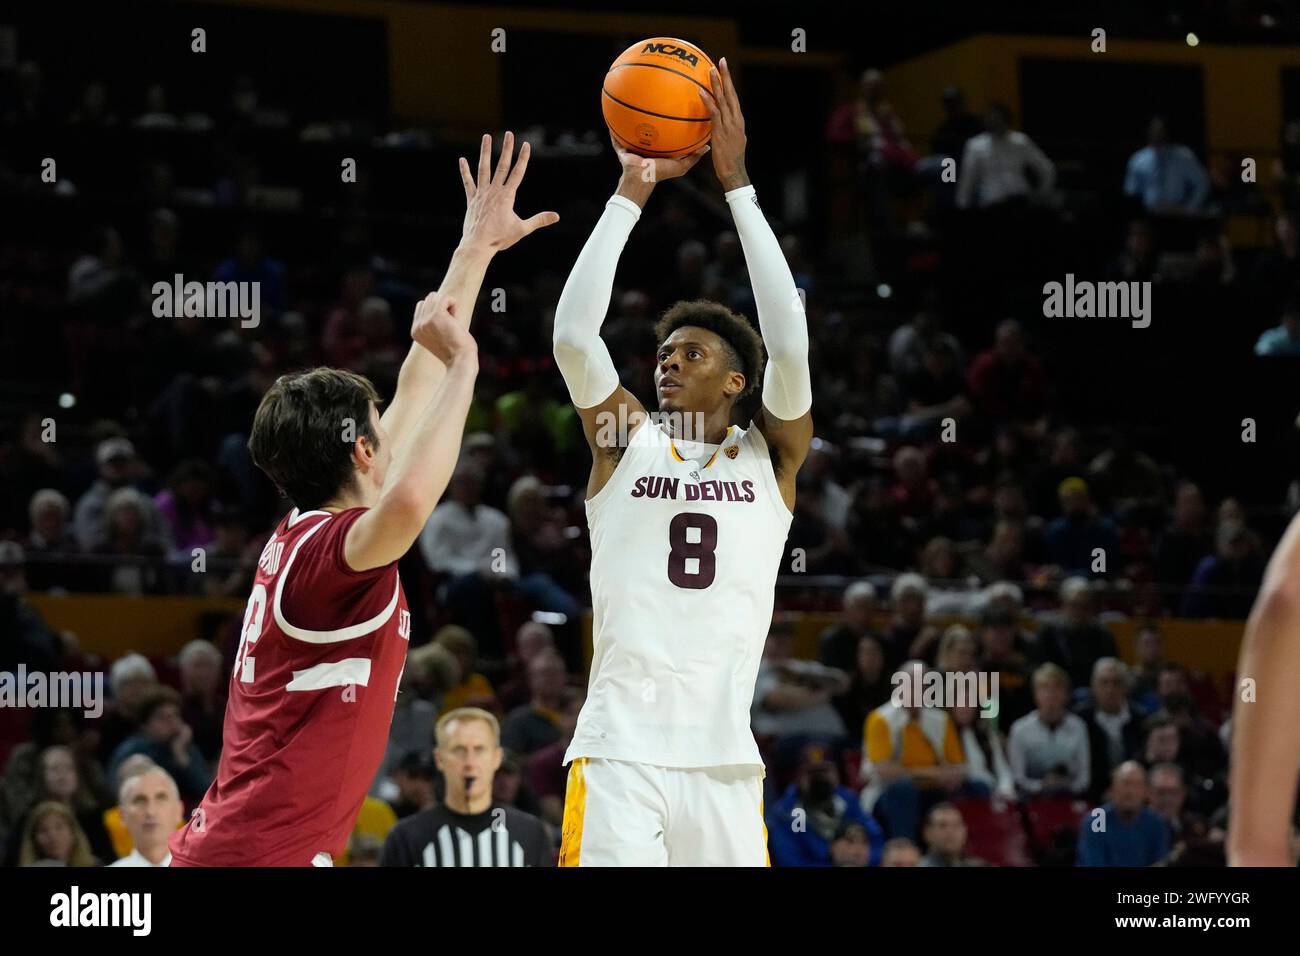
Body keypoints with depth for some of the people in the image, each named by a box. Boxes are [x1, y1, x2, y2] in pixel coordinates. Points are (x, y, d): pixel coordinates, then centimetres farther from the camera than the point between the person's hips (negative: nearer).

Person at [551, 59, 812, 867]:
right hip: (619, 756, -1)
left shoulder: (773, 455, 10)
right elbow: (573, 335, -5)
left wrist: (737, 183, -6)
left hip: (723, 761, 2)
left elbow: (790, 345, -6)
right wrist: (632, 192, -4)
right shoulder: (625, 440, 10)